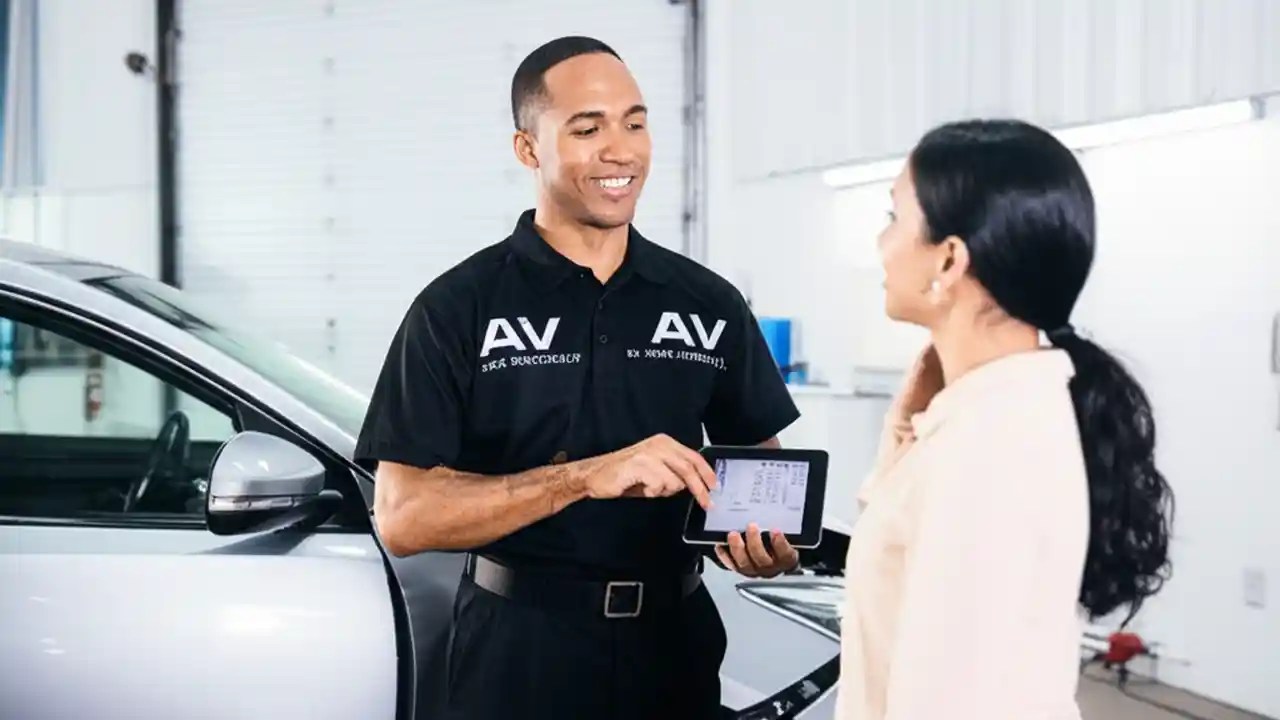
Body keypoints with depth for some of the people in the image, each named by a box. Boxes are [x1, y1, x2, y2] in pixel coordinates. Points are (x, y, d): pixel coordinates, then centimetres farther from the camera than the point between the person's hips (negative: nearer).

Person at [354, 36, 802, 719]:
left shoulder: (710, 303, 3)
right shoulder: (458, 307, -8)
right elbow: (402, 517, -14)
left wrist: (770, 539, -11)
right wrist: (585, 475, -25)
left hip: (676, 645, 3)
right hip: (517, 655, -3)